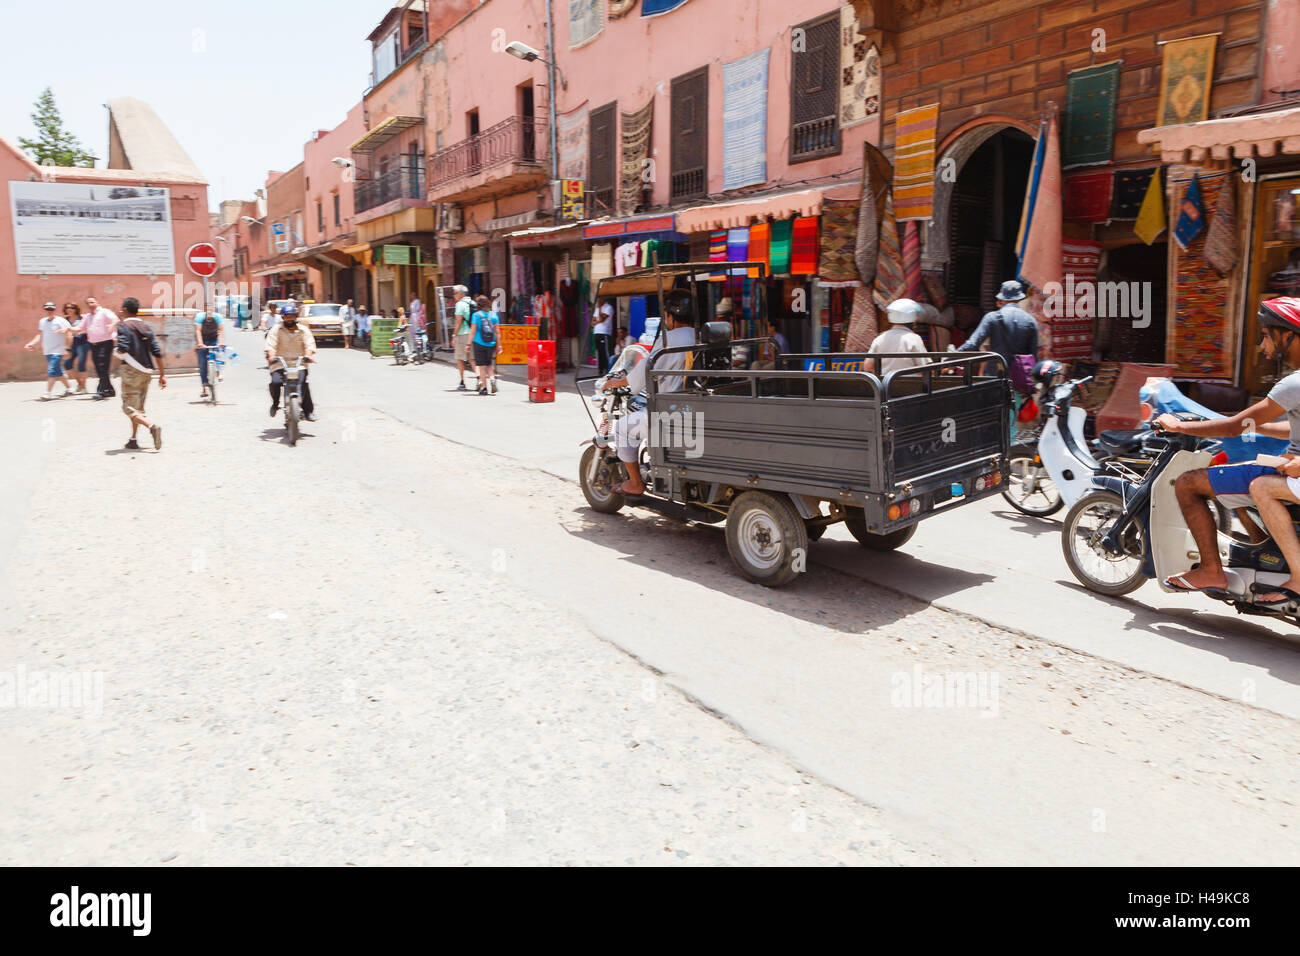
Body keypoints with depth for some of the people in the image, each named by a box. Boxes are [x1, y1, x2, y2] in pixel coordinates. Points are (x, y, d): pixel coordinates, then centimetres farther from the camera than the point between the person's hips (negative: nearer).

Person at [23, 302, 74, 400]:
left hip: (57, 351, -7)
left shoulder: (60, 321, -7)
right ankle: (69, 388, 24)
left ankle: (48, 393, -12)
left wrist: (68, 348, -15)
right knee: (58, 371, 12)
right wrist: (32, 343, 7)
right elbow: (40, 335, 20)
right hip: (47, 351, 7)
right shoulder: (42, 321, 14)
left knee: (52, 371, -13)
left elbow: (69, 334, -11)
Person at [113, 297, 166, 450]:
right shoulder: (147, 327, 10)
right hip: (147, 371, 6)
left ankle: (152, 426, -28)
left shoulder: (123, 326, -7)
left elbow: (123, 349, -20)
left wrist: (117, 350, 3)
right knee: (139, 407, 15)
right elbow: (157, 352, 6)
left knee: (129, 407, -4)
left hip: (131, 370, -6)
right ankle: (133, 440, 18)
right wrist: (162, 374, 7)